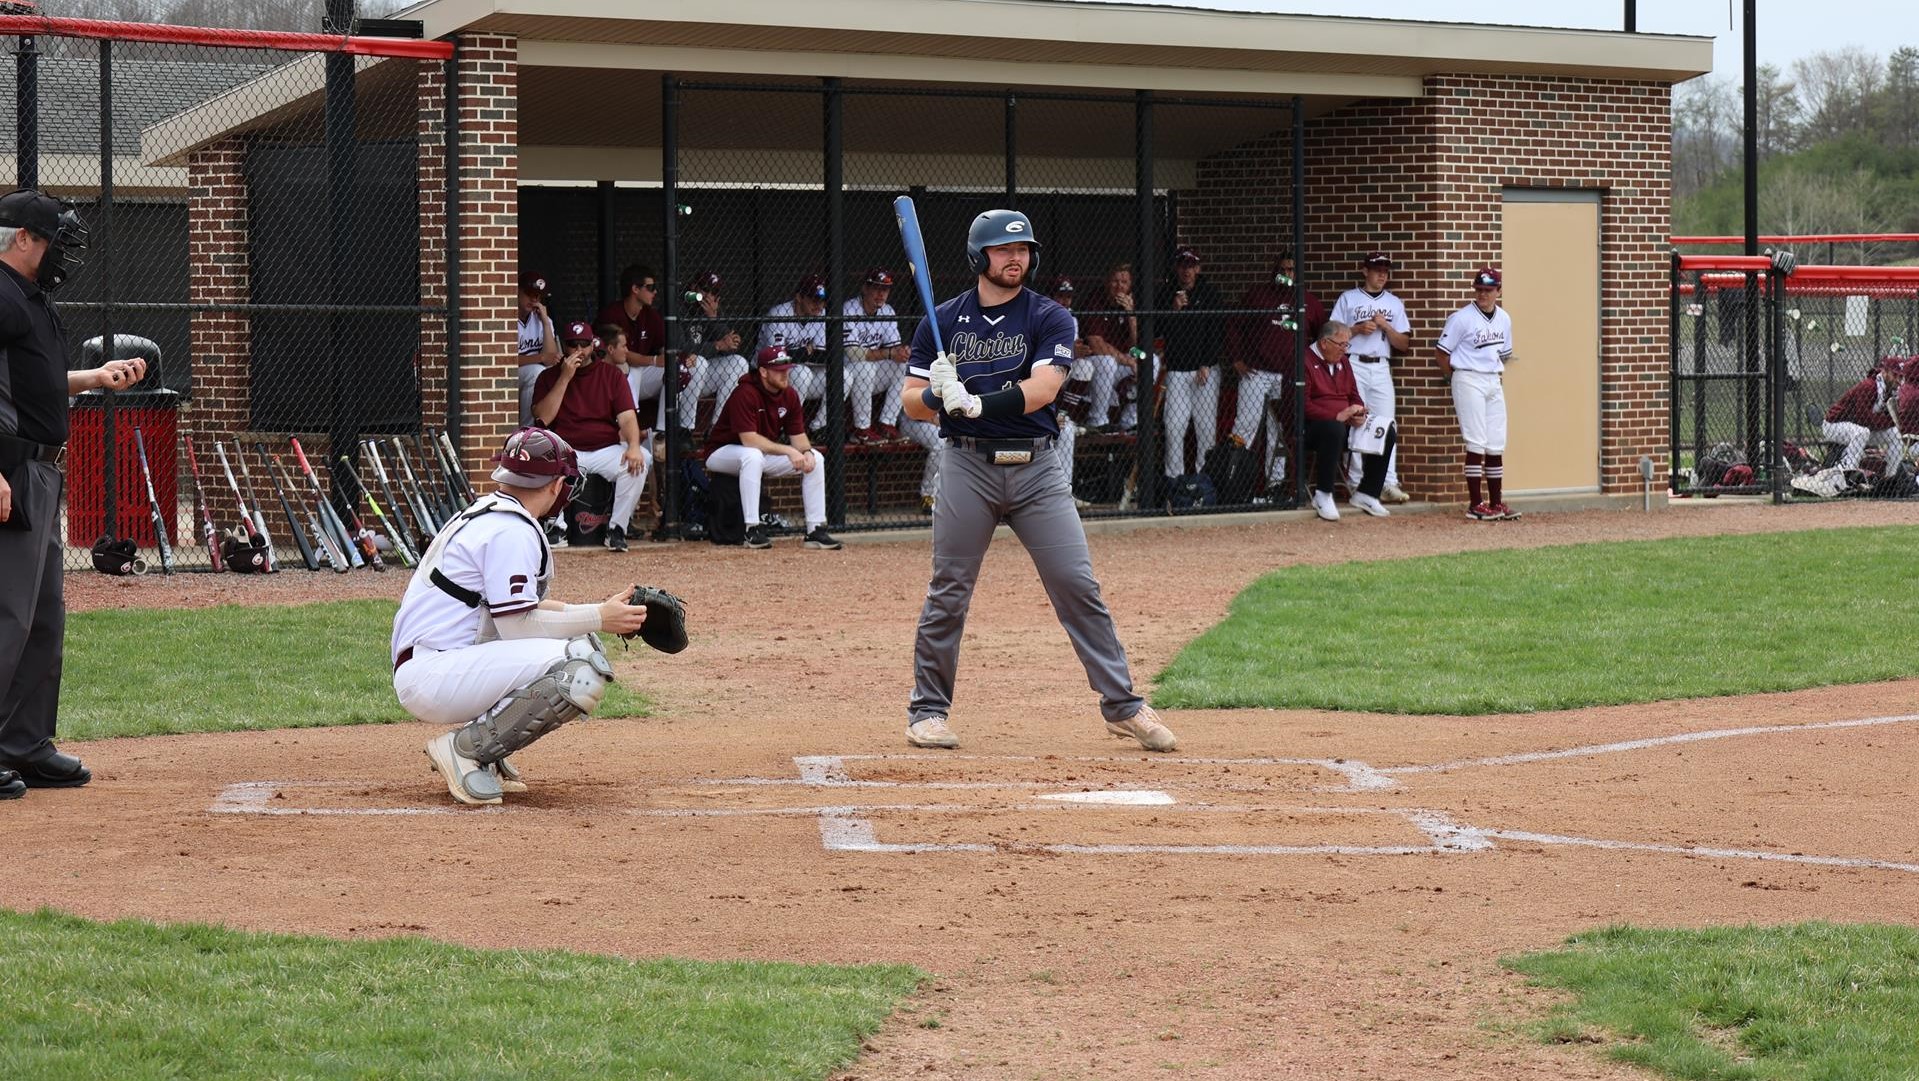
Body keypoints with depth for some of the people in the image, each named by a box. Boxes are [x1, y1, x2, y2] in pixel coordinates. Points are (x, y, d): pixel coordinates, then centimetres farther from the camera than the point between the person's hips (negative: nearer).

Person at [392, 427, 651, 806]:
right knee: (583, 668, -24)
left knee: (578, 639, 17)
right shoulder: (512, 531, -13)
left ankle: (482, 746, 9)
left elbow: (518, 607, 23)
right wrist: (597, 619, -9)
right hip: (434, 679, -11)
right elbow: (517, 625, -17)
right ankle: (464, 749, -14)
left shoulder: (484, 514, 18)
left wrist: (595, 611, 16)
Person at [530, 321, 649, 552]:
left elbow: (627, 417, -3)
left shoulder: (610, 373, 7)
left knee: (640, 460, -30)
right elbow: (543, 418, -9)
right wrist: (565, 378, -13)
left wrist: (634, 446, -23)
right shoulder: (549, 376, 7)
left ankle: (617, 529, -17)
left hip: (607, 449, 1)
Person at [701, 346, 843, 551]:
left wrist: (807, 452, -24)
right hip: (722, 453, -8)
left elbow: (798, 435, -1)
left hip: (766, 453, 8)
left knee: (815, 458, -6)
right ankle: (753, 530, -37)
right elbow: (749, 439, -33)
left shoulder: (789, 395, -3)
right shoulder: (745, 394, -26)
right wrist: (788, 451, -35)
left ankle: (816, 531, -7)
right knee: (753, 456, -41)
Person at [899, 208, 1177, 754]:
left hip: (1037, 467, 0)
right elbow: (912, 400, 5)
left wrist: (976, 403, -27)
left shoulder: (1050, 319, 2)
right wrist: (936, 394, -19)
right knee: (948, 592, 2)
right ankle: (928, 710, 15)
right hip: (967, 465, 0)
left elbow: (1042, 389, -13)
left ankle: (1123, 707, 5)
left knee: (1078, 586, -2)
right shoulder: (942, 321, 7)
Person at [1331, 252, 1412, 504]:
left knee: (1386, 424, -6)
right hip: (1354, 367, -2)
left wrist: (1385, 326, -5)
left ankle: (1389, 484, -11)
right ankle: (1356, 483, -1)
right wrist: (1358, 329, -11)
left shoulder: (1394, 303, 15)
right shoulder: (1348, 299, 8)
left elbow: (1404, 344, 10)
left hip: (1381, 369, 2)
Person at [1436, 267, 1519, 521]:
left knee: (1496, 445, 7)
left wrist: (1494, 374, 12)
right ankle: (1475, 505, -4)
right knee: (1476, 444, -8)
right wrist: (1458, 380, 0)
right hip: (1469, 382, -6)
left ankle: (1496, 503, 14)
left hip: (1494, 383, 6)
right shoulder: (1462, 318, -10)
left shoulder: (1504, 319, 8)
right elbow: (1443, 352, -5)